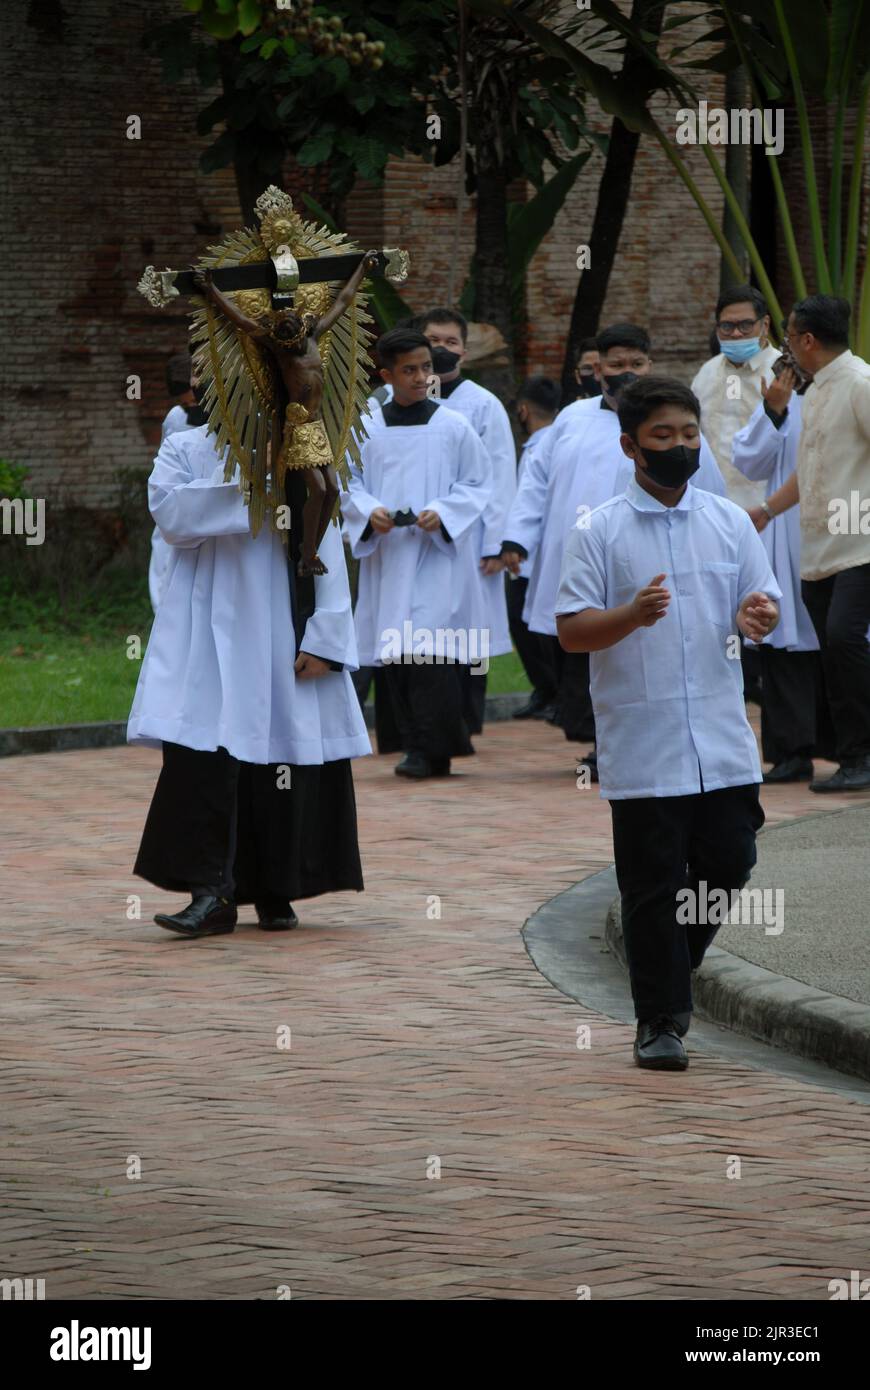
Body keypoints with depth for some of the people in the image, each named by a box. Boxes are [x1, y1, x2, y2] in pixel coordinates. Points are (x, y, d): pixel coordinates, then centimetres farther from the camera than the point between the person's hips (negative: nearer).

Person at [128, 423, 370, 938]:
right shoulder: (185, 451, 6)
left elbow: (327, 550, 1)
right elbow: (171, 514, -13)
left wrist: (323, 639, -7)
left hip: (282, 637, 1)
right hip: (208, 638, -1)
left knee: (289, 754, 2)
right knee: (203, 756, -13)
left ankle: (276, 893, 14)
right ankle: (211, 894, -14)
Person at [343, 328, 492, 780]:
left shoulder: (453, 427, 0)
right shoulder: (366, 429, 5)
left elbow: (479, 484, 4)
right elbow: (347, 483, 10)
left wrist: (441, 513, -12)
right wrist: (369, 510, -10)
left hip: (437, 554, -3)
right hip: (385, 554, 3)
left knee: (428, 650, -14)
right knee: (395, 655, 3)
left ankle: (433, 750, -9)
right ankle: (413, 745, 12)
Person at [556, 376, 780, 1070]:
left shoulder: (730, 521, 9)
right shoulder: (601, 532, -2)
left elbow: (765, 599, 11)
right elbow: (571, 630, -5)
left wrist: (760, 617, -14)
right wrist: (632, 616, -24)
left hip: (724, 742, 3)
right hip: (642, 746, -3)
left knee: (727, 865, 4)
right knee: (652, 886, 0)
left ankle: (675, 967, 30)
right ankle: (660, 1020, 9)